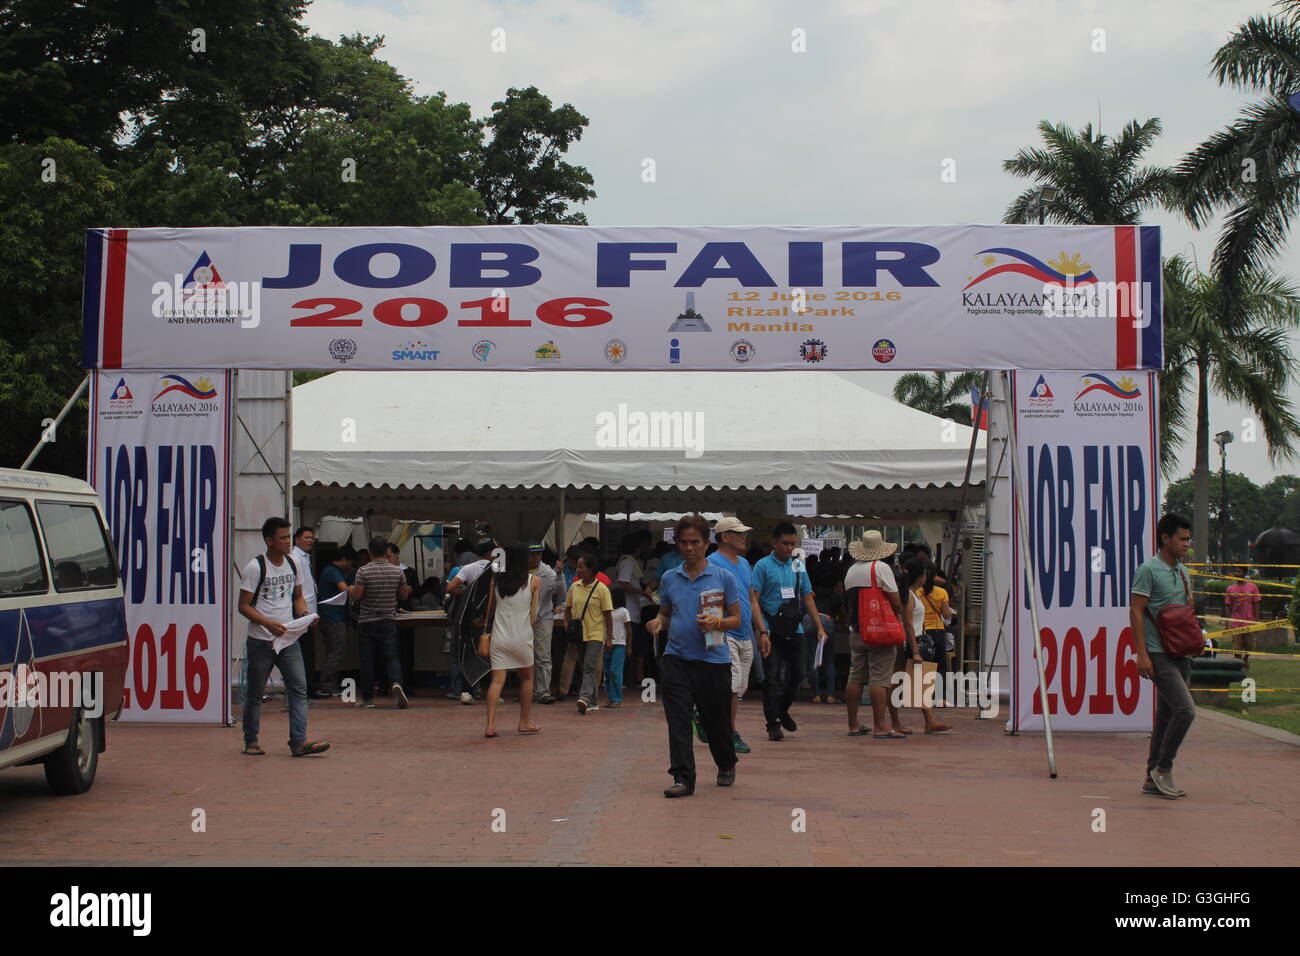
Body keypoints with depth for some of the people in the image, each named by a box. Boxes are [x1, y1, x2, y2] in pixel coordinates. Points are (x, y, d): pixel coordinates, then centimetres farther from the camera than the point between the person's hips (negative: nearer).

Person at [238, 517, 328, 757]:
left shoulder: (293, 565, 8)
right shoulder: (255, 567, -9)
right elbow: (244, 606, -9)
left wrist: (304, 614, -1)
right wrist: (268, 623, -23)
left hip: (289, 640, 5)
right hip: (261, 641, -5)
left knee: (299, 688, -7)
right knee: (255, 693, 7)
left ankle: (299, 742, -10)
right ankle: (251, 741, 21)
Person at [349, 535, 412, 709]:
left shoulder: (363, 571, -10)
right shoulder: (397, 571, -1)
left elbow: (356, 595, -13)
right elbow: (404, 595, 6)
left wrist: (350, 590, 8)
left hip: (366, 621, -2)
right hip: (389, 621, 2)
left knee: (367, 660, 6)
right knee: (391, 656, 5)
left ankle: (368, 698, 11)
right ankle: (396, 683, -23)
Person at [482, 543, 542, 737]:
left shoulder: (497, 579, 4)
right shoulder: (534, 581, -2)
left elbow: (490, 609, 11)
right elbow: (533, 613, -1)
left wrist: (488, 631, 24)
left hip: (499, 636, 2)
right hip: (522, 637, -2)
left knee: (497, 680, -1)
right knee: (527, 678, 17)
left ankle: (490, 724, -13)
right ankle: (524, 722, 22)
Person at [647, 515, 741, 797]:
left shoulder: (724, 578, 0)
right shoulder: (669, 578, 8)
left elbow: (736, 620, 4)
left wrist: (717, 622, -17)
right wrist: (658, 622, -3)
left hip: (714, 658, -2)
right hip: (676, 658, 2)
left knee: (716, 720, 11)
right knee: (677, 720, -8)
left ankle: (726, 765, 36)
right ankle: (683, 778, -4)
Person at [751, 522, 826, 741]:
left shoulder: (798, 566, 12)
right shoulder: (763, 566, -3)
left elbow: (808, 599, 16)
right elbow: (754, 600, -7)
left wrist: (820, 627, 9)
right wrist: (762, 631, -17)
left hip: (794, 630, 5)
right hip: (772, 631, -5)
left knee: (797, 673, 7)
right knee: (773, 677, -4)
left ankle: (782, 710, 30)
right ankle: (773, 724, 1)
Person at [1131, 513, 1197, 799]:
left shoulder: (1183, 572, 15)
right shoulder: (1149, 570, -10)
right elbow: (1135, 612, -13)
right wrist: (1142, 654, -18)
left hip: (1181, 654, 8)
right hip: (1159, 655, -8)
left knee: (1167, 716, 10)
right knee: (1185, 711, -17)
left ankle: (1153, 779, 16)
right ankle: (1163, 768, -2)